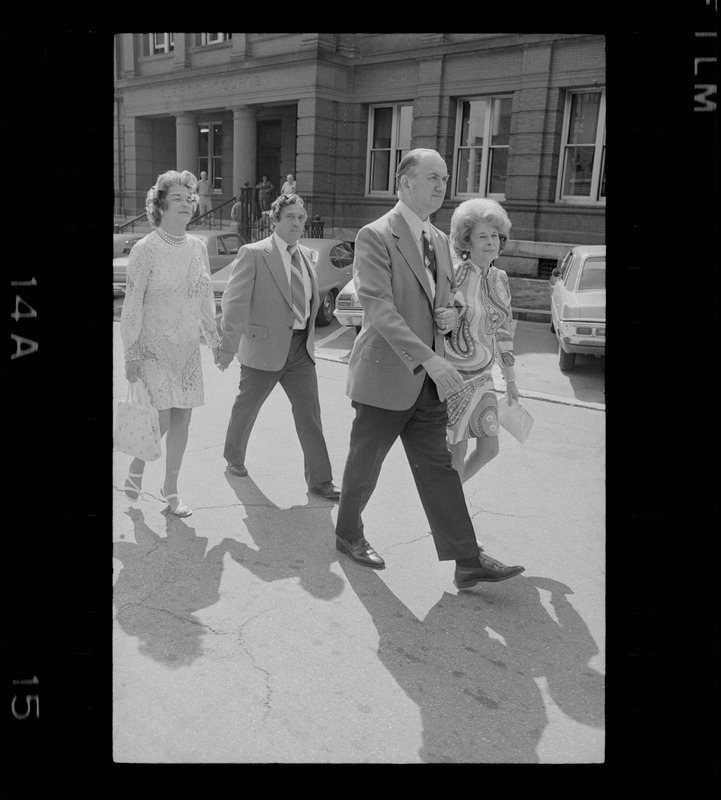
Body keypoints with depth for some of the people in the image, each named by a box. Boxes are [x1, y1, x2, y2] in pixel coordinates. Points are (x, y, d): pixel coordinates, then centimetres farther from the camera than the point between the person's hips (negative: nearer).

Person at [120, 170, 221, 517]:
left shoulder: (198, 247, 5)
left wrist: (215, 339, 14)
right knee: (161, 421, -7)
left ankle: (171, 489, 22)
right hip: (154, 348, -5)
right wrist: (132, 354, -11)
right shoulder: (145, 250, -11)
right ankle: (136, 466, 25)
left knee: (182, 419, 7)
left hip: (188, 348, 5)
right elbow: (132, 305, -10)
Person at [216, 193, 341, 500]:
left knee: (309, 412, 2)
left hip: (300, 348, 5)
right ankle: (234, 458, 38)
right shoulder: (253, 254, -9)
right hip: (264, 348, -5)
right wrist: (228, 347, -21)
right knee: (246, 407, 14)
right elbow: (234, 303, -15)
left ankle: (320, 480, 9)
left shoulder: (306, 255, 10)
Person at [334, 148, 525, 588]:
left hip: (429, 379, 7)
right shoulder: (376, 236, -12)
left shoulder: (440, 240, 12)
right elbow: (378, 308, -23)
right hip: (386, 375, -6)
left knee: (439, 468, 7)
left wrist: (448, 316, -2)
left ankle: (468, 560, 10)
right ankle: (349, 534, 33)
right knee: (365, 464, 11)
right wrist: (429, 358, -31)